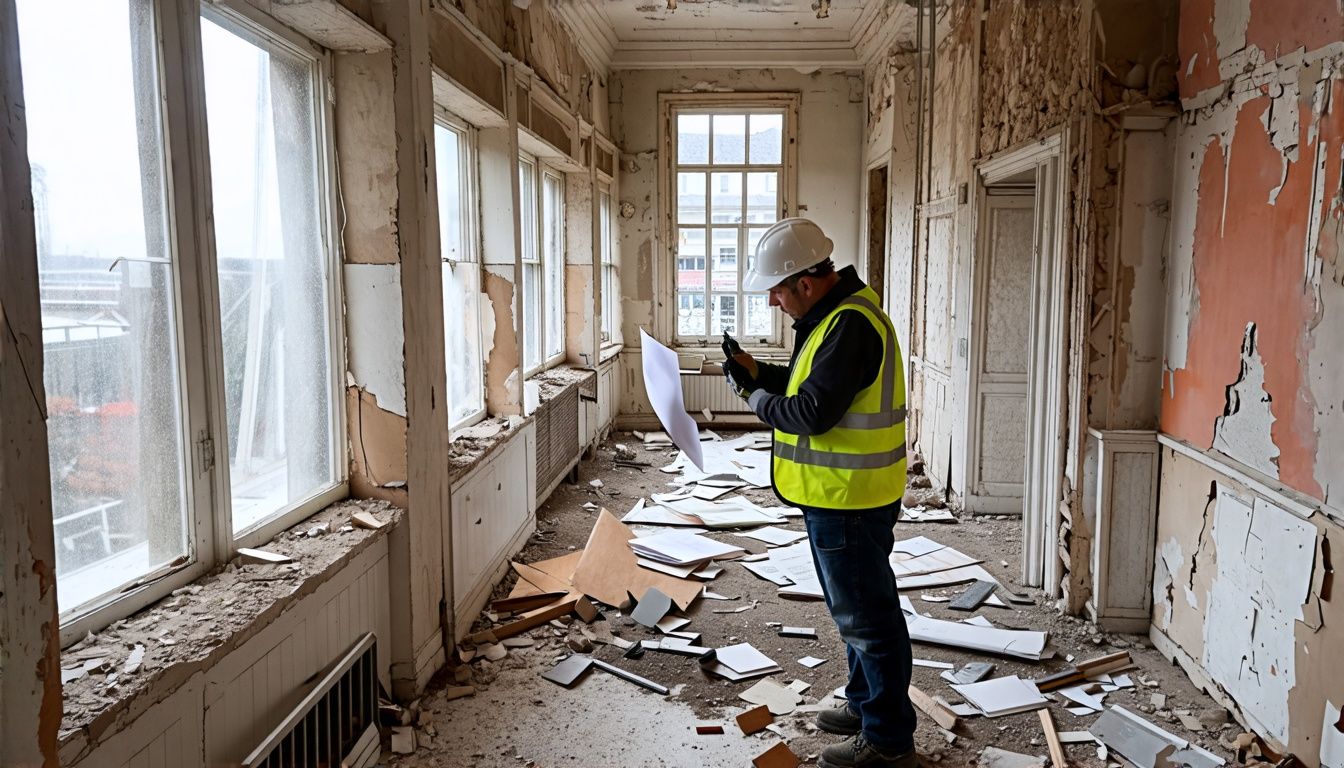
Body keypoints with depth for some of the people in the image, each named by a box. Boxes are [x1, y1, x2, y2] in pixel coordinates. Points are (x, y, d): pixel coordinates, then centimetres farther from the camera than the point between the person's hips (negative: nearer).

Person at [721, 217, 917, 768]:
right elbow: (812, 385, 18)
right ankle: (865, 704, 39)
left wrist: (753, 396, -11)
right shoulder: (836, 314, 11)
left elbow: (811, 412, -26)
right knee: (857, 609, 22)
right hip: (840, 496, 11)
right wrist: (757, 371, 6)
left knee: (866, 617, 2)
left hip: (849, 502, -11)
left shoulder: (850, 325, -23)